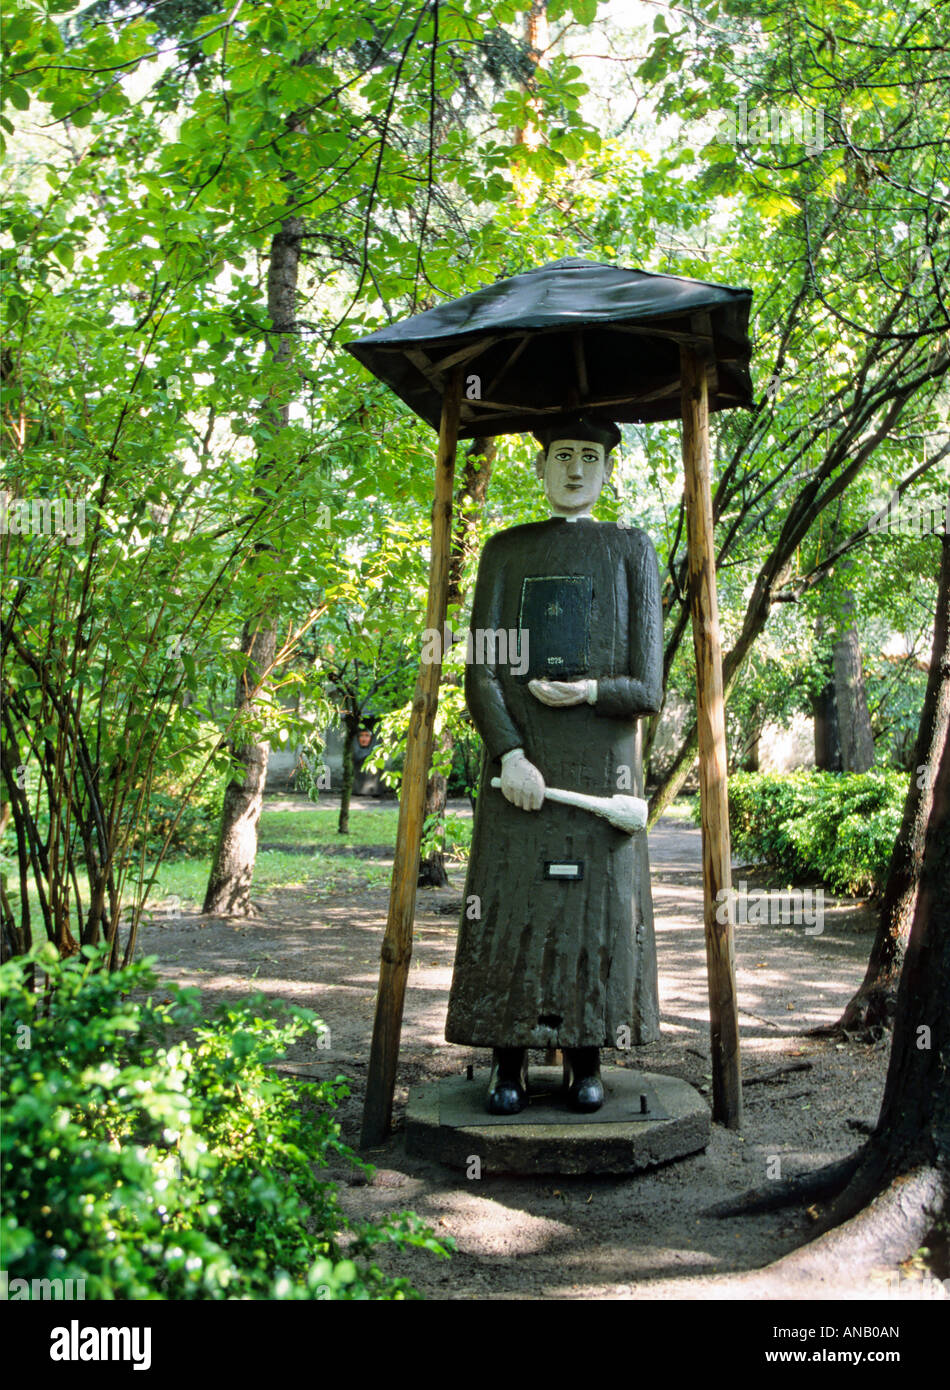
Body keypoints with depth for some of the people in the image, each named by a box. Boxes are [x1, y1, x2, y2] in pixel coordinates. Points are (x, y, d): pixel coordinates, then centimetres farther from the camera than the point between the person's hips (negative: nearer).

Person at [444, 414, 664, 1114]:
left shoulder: (631, 549, 11)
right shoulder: (506, 550, 14)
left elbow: (649, 689, 4)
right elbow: (480, 671, 3)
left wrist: (593, 691, -16)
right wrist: (508, 753, -12)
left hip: (603, 760, 0)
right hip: (520, 756, 0)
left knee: (599, 901, 0)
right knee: (512, 901, -2)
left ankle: (587, 1060, 11)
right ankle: (509, 1062, 7)